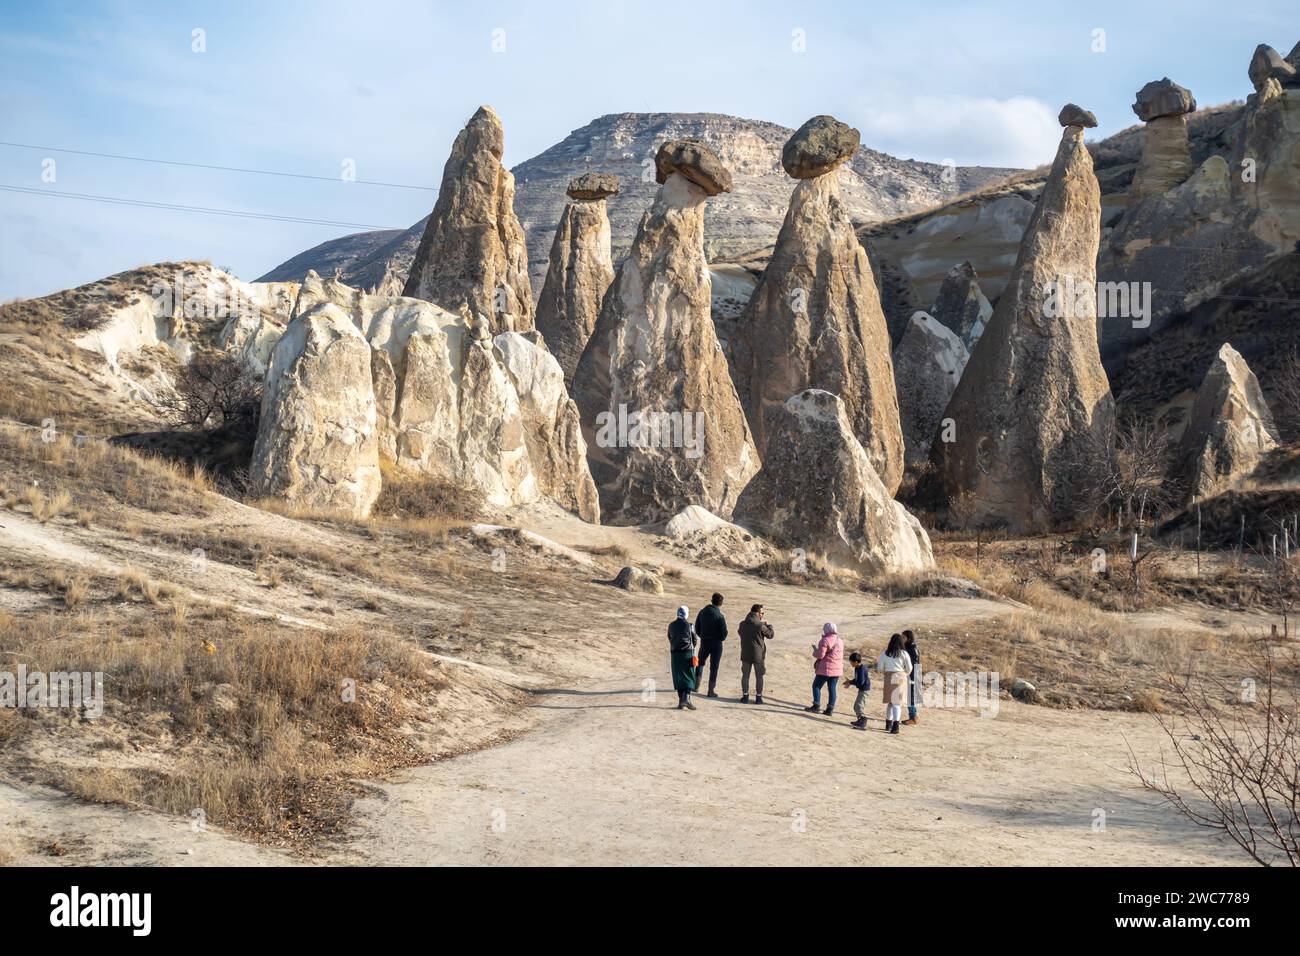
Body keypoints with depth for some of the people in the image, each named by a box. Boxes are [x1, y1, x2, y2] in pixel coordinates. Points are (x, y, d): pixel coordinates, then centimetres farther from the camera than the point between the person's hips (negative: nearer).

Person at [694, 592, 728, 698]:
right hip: (716, 644, -4)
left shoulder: (702, 612, -1)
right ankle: (711, 690, 5)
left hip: (704, 642, 4)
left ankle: (696, 685, 17)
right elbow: (724, 633, -15)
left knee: (700, 663, 24)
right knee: (714, 667, 4)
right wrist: (720, 639, 6)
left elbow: (697, 628, 6)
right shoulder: (719, 616, -16)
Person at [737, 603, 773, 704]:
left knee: (745, 675, 13)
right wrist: (768, 625, 12)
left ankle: (745, 696, 14)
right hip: (758, 654, -3)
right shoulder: (760, 625, -17)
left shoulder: (742, 624, -3)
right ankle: (758, 697, 13)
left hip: (745, 654, 3)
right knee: (759, 676, 10)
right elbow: (770, 635, -6)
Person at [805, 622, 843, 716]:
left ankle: (816, 705, -1)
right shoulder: (840, 641, 11)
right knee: (832, 688, 8)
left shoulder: (825, 640, -14)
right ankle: (830, 709, 7)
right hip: (837, 669, 7)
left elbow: (820, 655, -18)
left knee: (816, 685, 5)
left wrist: (815, 649, 1)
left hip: (826, 668, -7)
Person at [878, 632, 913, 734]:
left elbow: (881, 668, 3)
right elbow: (909, 668, -1)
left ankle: (888, 724, 26)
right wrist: (905, 674, 20)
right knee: (897, 702, -1)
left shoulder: (885, 653, 2)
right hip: (900, 678, -2)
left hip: (888, 677, 2)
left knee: (889, 700, 15)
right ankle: (895, 725, -12)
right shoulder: (904, 654, -2)